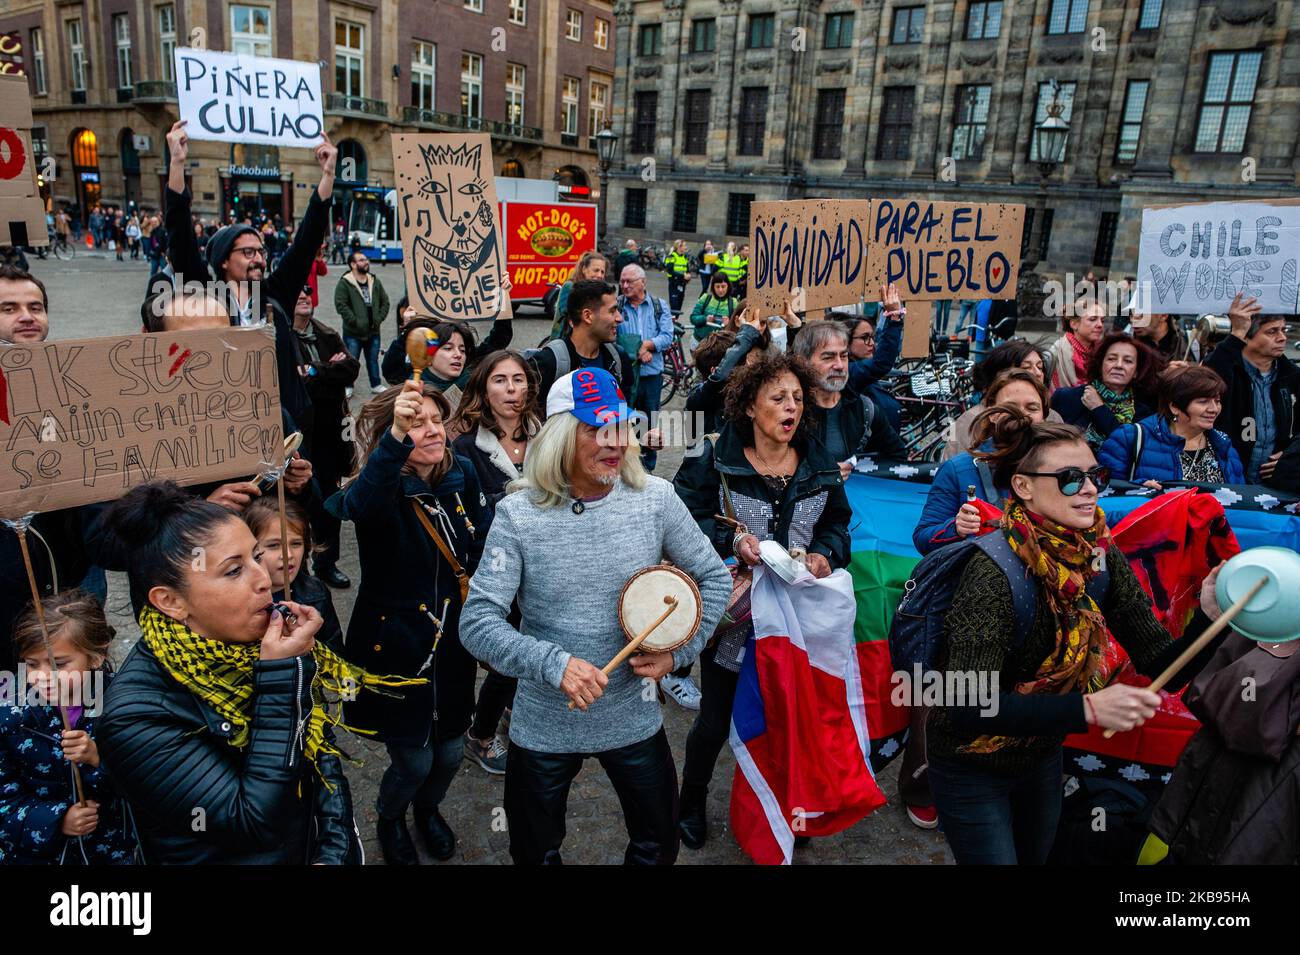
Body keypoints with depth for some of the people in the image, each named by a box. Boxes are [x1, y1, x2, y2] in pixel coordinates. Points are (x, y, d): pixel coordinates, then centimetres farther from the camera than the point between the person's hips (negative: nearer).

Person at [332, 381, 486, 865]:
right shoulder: (380, 489, -19)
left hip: (452, 643, 5)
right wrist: (396, 439, -61)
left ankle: (428, 809, 51)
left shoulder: (462, 476, -3)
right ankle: (390, 819, 42)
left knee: (449, 751, 17)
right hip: (395, 646, -4)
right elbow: (360, 504, -46)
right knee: (414, 760, 7)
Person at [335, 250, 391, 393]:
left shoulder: (375, 281, 7)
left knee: (373, 359, 17)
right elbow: (341, 305, -17)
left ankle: (376, 384, 30)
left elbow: (385, 301, 12)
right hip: (353, 333, -5)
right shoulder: (345, 283, -11)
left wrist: (379, 319, 0)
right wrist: (355, 321, -18)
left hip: (373, 331, 5)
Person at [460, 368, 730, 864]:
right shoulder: (518, 514, -15)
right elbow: (477, 622, -17)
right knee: (536, 853, 20)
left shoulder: (654, 498, -9)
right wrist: (555, 664, -29)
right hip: (543, 728, -1)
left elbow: (712, 577, 2)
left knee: (658, 846, 21)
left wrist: (678, 651, -9)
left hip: (635, 720, 2)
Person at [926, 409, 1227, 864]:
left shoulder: (1102, 560, -10)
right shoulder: (994, 572, -30)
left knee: (1036, 857, 26)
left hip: (1043, 756, 7)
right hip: (972, 770, -6)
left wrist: (1208, 617, -28)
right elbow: (967, 707, -36)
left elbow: (1164, 668, -9)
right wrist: (1087, 708, -43)